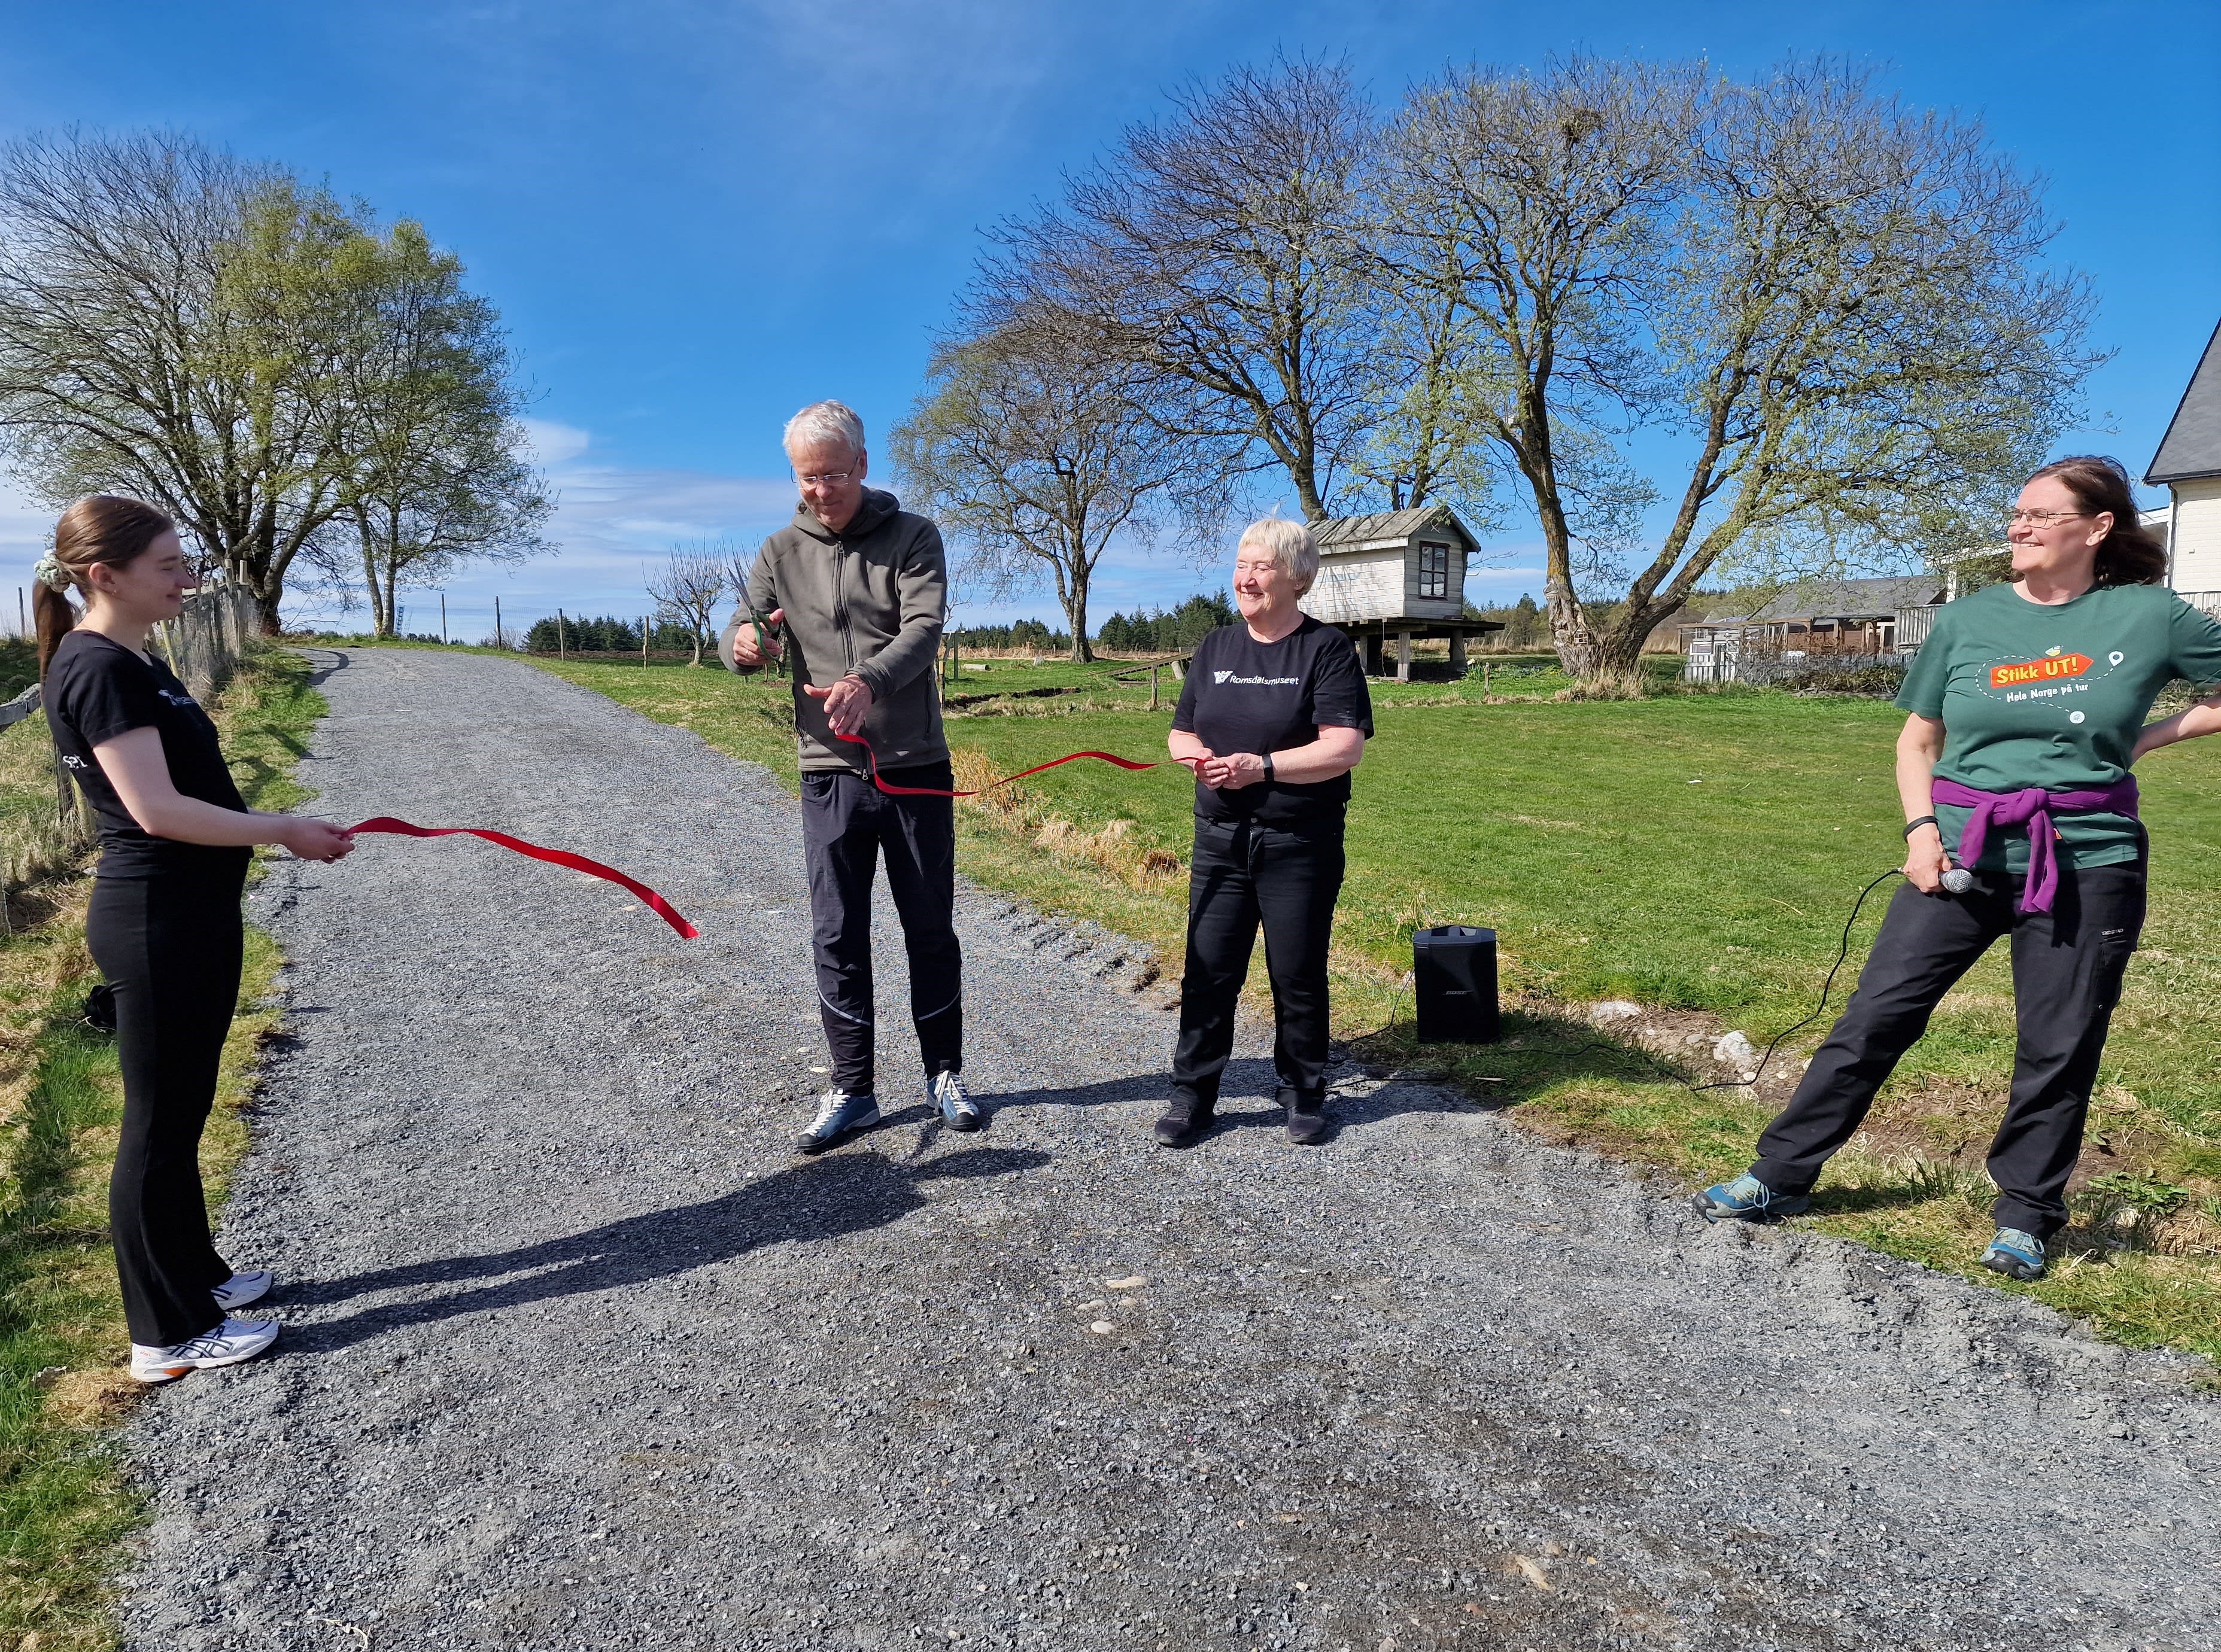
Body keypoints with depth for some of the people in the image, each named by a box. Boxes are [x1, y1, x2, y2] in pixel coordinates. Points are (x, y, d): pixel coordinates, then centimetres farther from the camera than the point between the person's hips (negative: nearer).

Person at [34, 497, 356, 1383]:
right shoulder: (98, 669, -18)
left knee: (182, 1110, 20)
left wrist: (280, 828, 14)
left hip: (191, 913, 10)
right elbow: (157, 811, -24)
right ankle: (170, 1333, 16)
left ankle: (194, 1274, 36)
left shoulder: (133, 661, 12)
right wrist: (283, 832, -15)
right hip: (156, 922, -10)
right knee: (160, 1121, 2)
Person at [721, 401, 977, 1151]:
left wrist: (870, 681, -36)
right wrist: (743, 642, -21)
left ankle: (944, 1073, 25)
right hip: (829, 773, 2)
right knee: (838, 936, 4)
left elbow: (923, 630, -16)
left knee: (930, 928, 9)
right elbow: (738, 634, 5)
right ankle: (852, 1090, 17)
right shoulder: (782, 552, 7)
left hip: (915, 768, -2)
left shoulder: (913, 538, -1)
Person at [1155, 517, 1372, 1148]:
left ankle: (1303, 1094, 25)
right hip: (1220, 840, 4)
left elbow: (1345, 747, -15)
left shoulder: (1326, 649, -5)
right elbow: (1181, 733, 14)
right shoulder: (1215, 648, 11)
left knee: (1298, 976, 7)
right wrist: (1195, 754, -9)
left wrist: (1262, 766, -22)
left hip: (1301, 845, -4)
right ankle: (1192, 1095, 16)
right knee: (1208, 971, 4)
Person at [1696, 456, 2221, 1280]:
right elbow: (1917, 741, 9)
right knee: (1875, 1017, 1)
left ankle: (2026, 1215, 27)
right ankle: (1780, 1176, 10)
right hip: (1961, 855, 1)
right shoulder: (1967, 620, 3)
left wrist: (2149, 737, 0)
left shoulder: (2151, 616, -1)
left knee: (2058, 1049, 8)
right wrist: (1922, 829, -4)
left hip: (2087, 865, -1)